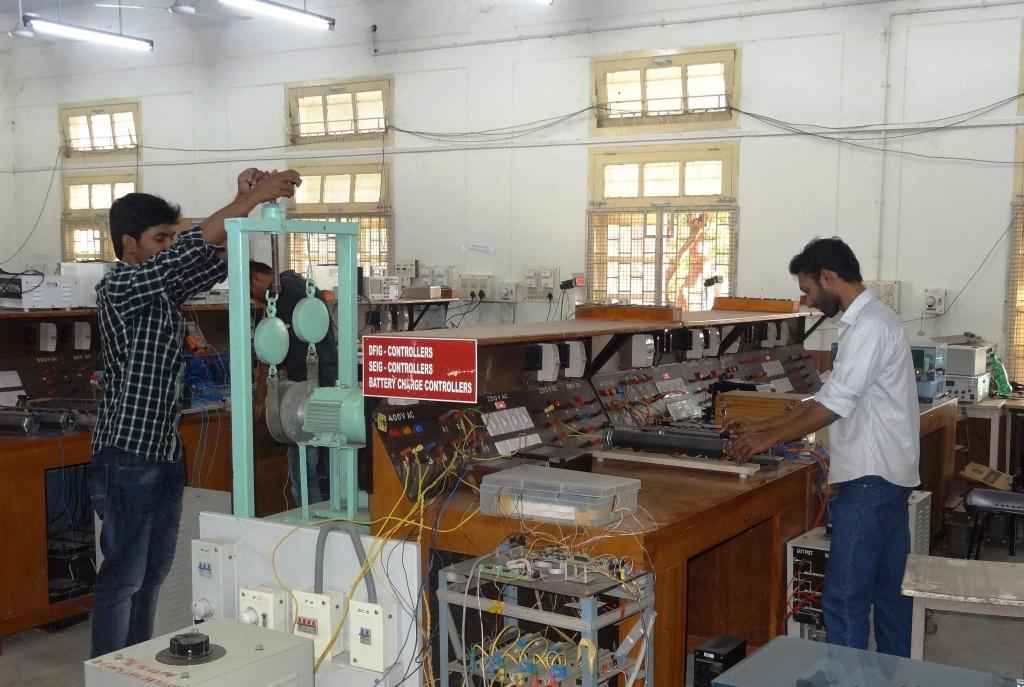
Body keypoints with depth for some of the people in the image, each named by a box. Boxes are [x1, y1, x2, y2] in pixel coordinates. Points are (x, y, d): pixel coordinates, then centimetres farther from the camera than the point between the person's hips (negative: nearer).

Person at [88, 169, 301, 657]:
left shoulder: (165, 290, 10)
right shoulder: (117, 288, -14)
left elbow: (218, 260, 7)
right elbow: (191, 249, -25)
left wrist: (245, 205, -9)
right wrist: (251, 199, -25)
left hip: (165, 456, 8)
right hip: (126, 461, -8)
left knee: (152, 575, 16)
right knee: (122, 578, 1)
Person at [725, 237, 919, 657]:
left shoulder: (868, 326, -17)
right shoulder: (867, 321, 15)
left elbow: (833, 406, -20)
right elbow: (828, 397, 18)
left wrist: (768, 440, -9)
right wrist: (761, 427, 14)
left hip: (870, 480, -10)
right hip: (886, 477, 10)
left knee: (844, 598, -5)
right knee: (889, 590, 16)